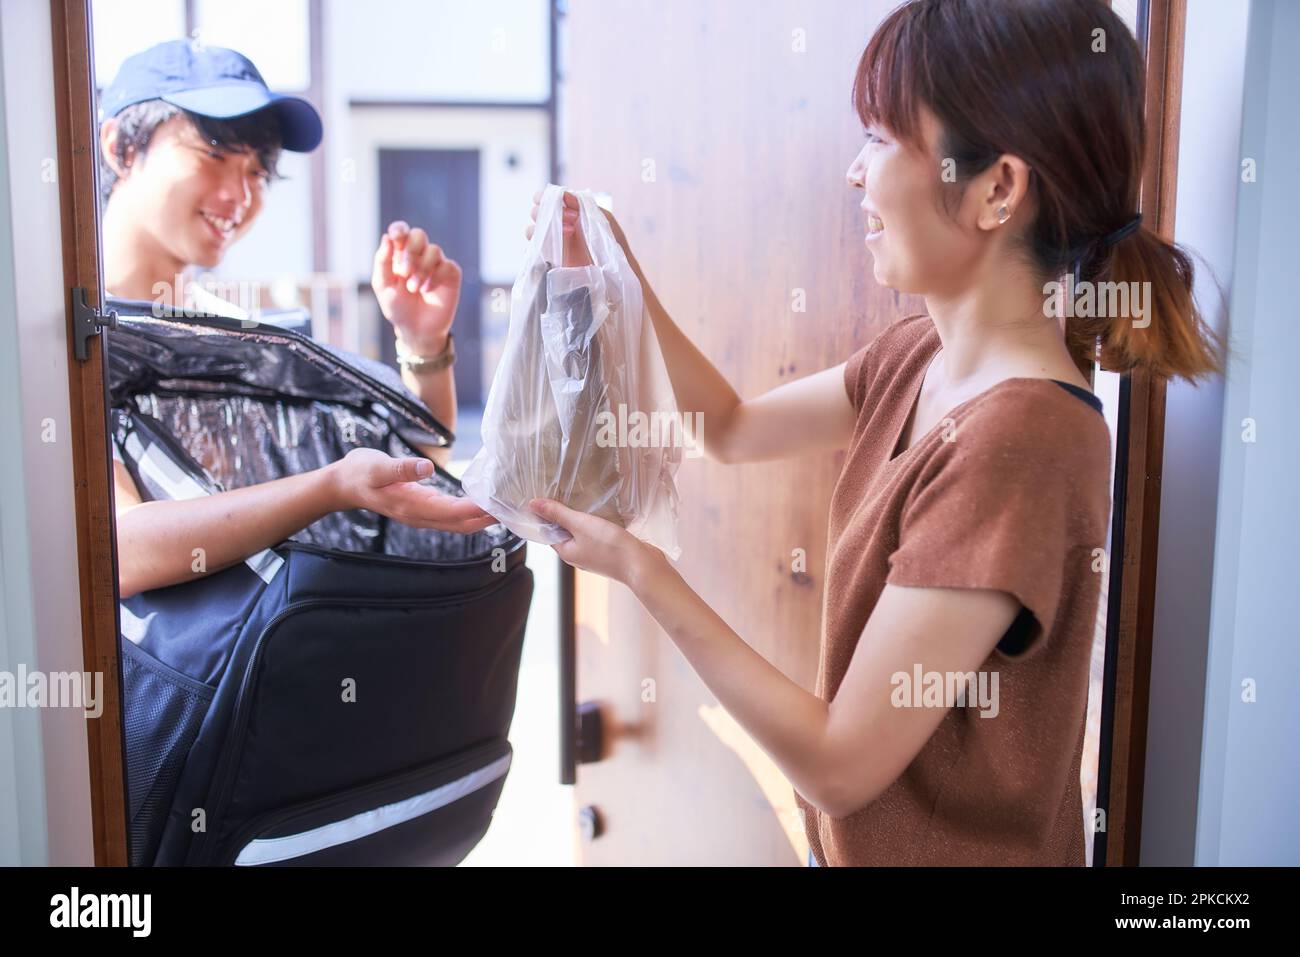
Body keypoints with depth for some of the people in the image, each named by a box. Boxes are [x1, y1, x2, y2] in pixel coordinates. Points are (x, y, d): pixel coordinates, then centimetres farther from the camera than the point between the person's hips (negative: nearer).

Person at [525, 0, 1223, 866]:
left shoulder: (1015, 441, -31)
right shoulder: (919, 357, -6)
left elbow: (837, 767, -27)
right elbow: (734, 429, 9)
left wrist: (642, 570, -22)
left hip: (947, 846, -7)